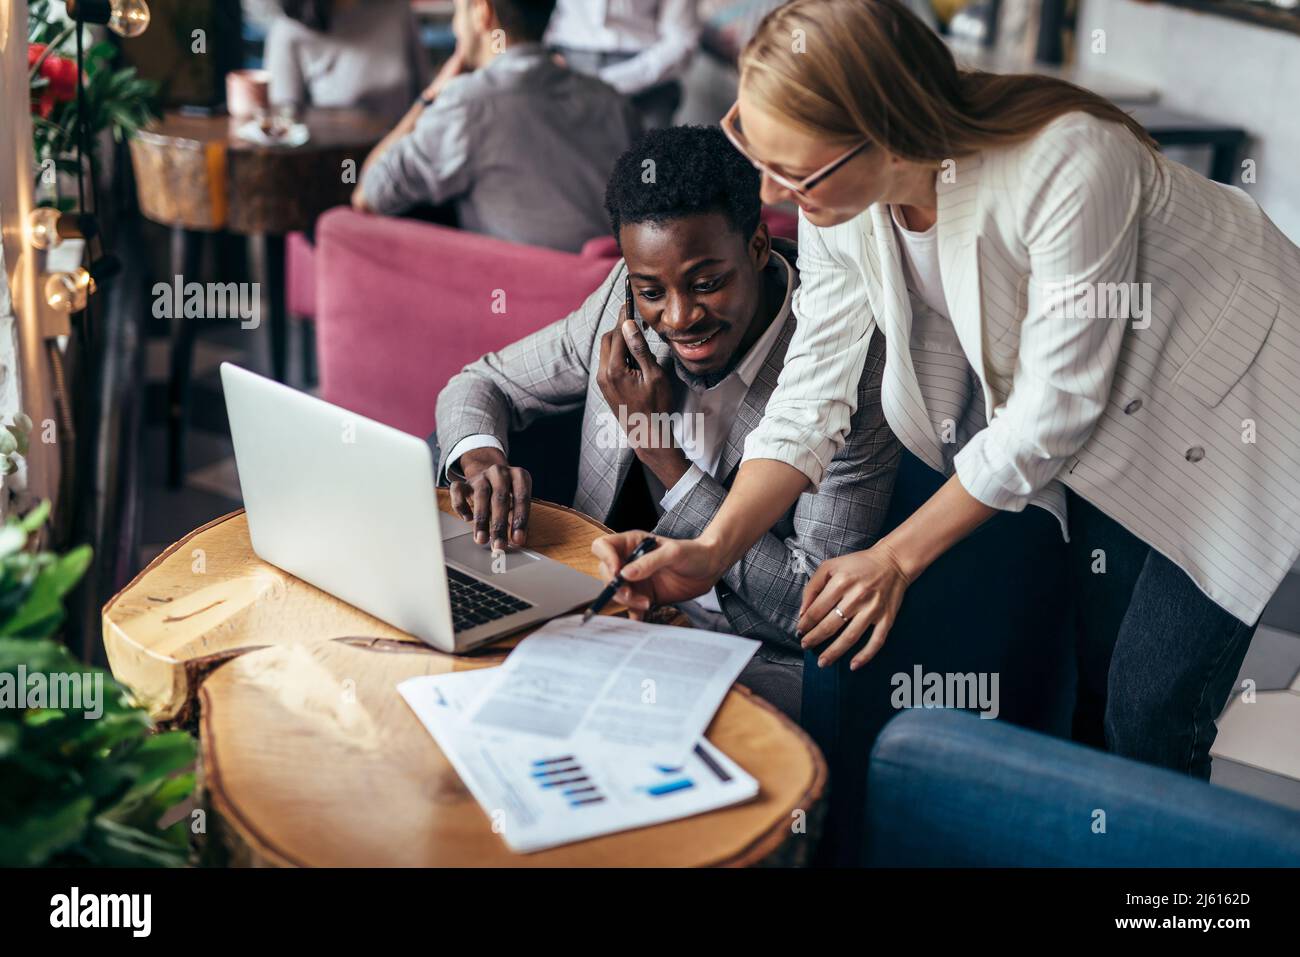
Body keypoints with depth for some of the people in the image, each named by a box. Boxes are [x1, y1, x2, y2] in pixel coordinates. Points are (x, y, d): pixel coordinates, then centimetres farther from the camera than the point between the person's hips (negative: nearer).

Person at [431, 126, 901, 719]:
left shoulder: (854, 370, -20)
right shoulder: (626, 298, -4)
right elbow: (483, 382, 10)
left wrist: (656, 445, -21)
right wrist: (479, 456, -17)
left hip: (764, 664, -5)